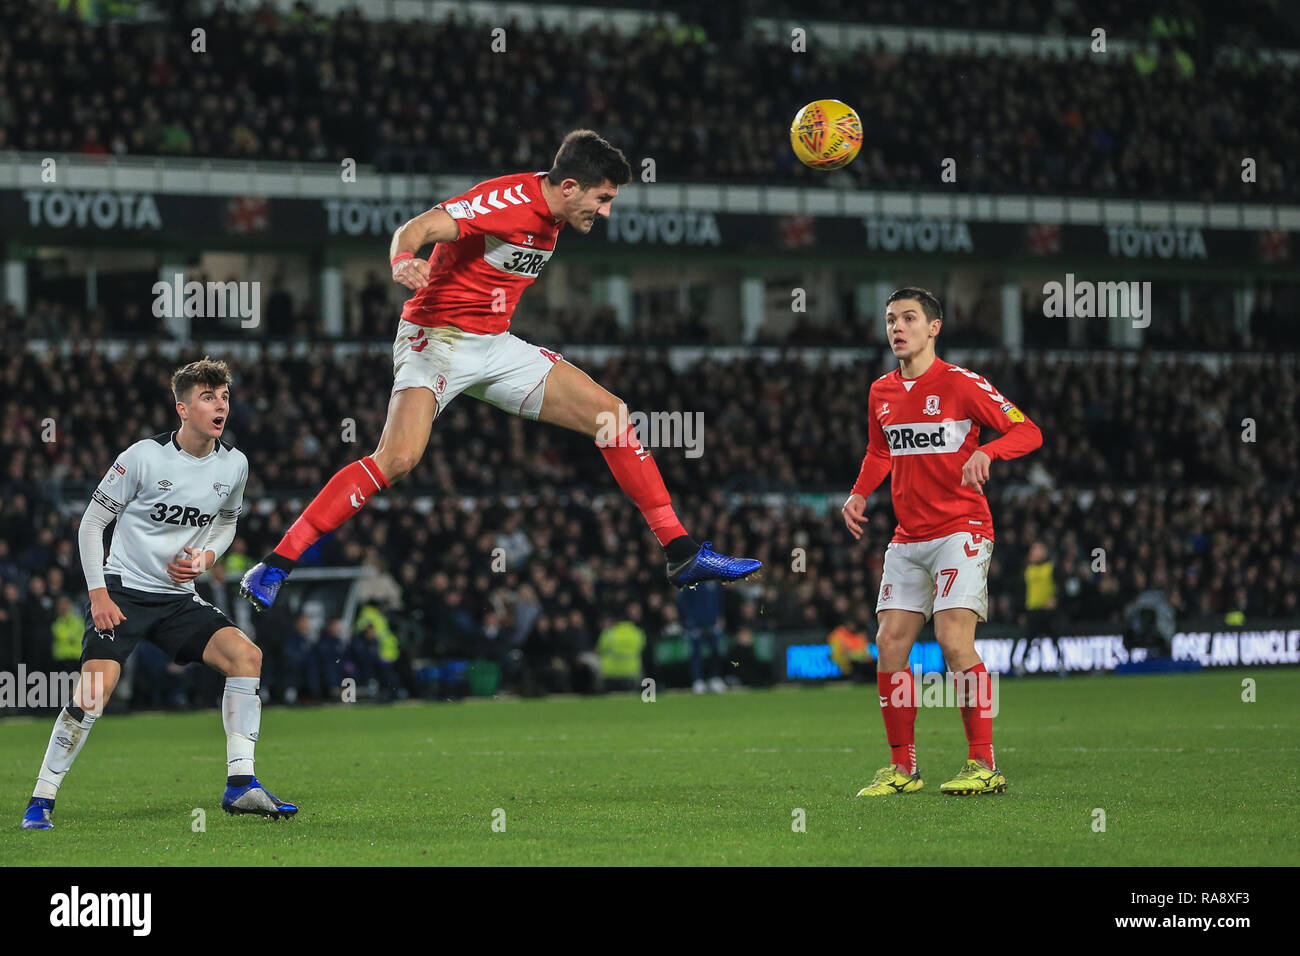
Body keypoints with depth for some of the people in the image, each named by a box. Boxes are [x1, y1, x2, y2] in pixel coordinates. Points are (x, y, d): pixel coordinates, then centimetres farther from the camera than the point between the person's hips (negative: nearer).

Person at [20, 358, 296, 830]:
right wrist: (98, 593, -12)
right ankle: (41, 800, -8)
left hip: (178, 597, 5)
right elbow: (92, 523, -5)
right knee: (95, 689, -21)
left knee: (246, 655, -16)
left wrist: (205, 556, 0)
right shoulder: (144, 456, -13)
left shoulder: (234, 464, 2)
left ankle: (240, 786, -12)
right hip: (122, 591, -5)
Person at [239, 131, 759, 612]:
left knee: (611, 414, 1)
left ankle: (682, 554, 8)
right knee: (398, 458, -28)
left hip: (496, 345, 8)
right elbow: (417, 228, -31)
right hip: (437, 338, -8)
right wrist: (403, 261, -51)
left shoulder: (551, 212, 7)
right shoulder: (507, 200, -20)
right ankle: (273, 567, -21)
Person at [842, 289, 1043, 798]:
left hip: (961, 530, -6)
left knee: (954, 640, -18)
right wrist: (859, 493, 11)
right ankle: (902, 768, 9)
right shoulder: (881, 392, 11)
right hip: (907, 539, 6)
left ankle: (984, 766, -12)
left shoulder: (960, 383, -8)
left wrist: (985, 452, -27)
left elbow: (1028, 431, -9)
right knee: (890, 645, 0)